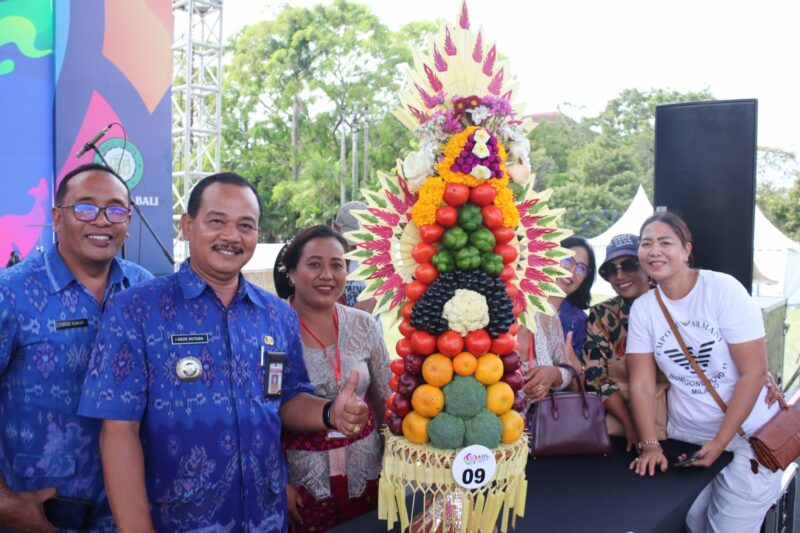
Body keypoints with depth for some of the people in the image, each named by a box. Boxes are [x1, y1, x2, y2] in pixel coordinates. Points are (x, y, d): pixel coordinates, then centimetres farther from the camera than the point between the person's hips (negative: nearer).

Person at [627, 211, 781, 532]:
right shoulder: (642, 308, -3)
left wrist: (719, 443, -17)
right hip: (685, 439, 3)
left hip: (747, 437, -3)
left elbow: (754, 373, -15)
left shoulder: (724, 289, -13)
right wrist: (649, 445, -13)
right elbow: (642, 385, -3)